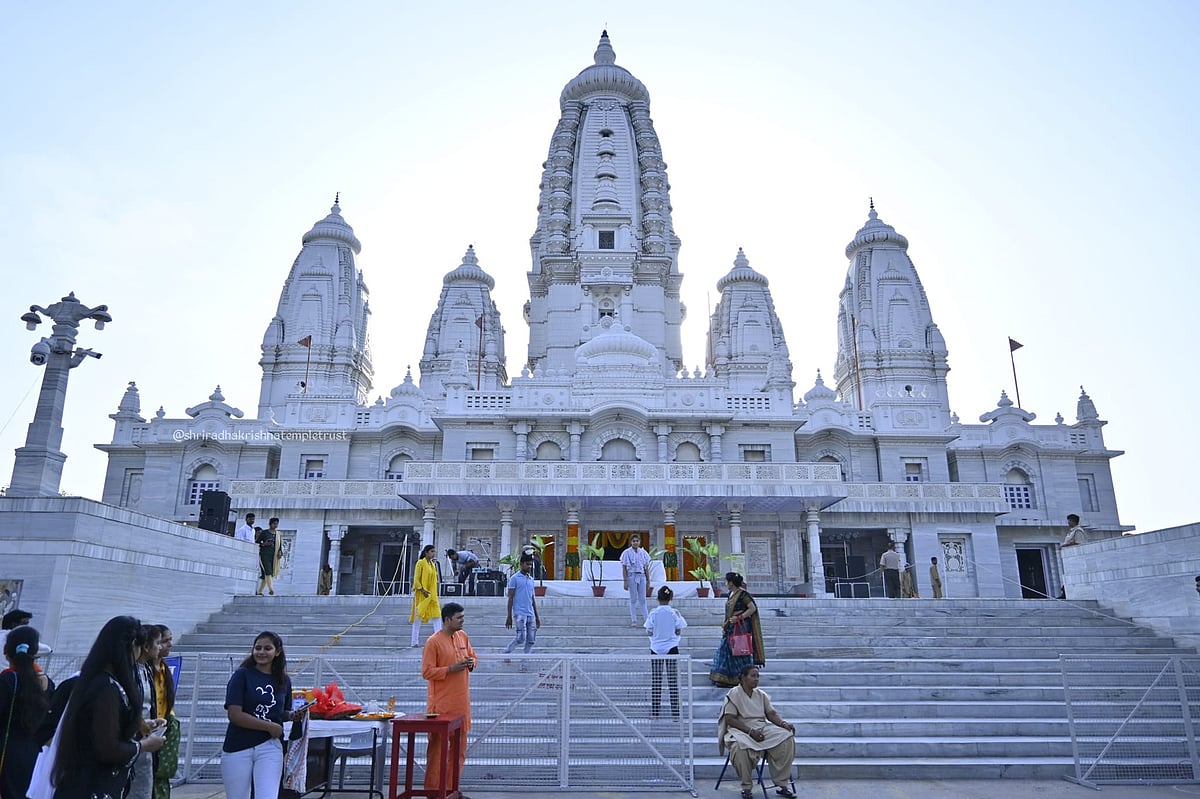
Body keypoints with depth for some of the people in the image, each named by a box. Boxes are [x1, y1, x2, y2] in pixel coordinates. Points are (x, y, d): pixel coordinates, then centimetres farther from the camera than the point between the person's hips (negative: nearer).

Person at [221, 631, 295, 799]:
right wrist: (270, 726, -13)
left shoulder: (283, 680, 6)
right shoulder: (242, 675, -6)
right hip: (238, 747, -2)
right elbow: (234, 714, -14)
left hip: (270, 747, 2)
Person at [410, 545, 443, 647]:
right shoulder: (420, 563, -8)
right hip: (421, 595, -7)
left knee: (437, 615, 0)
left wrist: (434, 594, 11)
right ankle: (415, 642, 9)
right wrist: (423, 591, -20)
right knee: (418, 617, 1)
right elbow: (416, 580, -12)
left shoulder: (433, 564, 12)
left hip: (432, 595, 7)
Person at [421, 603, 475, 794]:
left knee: (459, 747, 14)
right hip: (441, 704, -7)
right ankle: (433, 790, 12)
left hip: (461, 702, 7)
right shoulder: (433, 641, -14)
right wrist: (451, 669, -22)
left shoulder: (463, 636, 7)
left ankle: (453, 787, 27)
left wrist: (471, 663, -3)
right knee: (437, 747, 1)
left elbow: (472, 656, 19)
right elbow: (427, 672, -15)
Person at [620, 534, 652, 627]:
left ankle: (646, 619, 5)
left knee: (642, 599, 4)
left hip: (642, 576, 3)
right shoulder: (627, 553, -3)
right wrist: (625, 581, -8)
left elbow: (646, 568, 11)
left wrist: (648, 580, 9)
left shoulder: (643, 553, 7)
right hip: (632, 576, -3)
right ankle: (633, 620, 6)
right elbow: (624, 568, -3)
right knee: (633, 599, 1)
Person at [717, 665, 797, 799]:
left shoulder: (761, 695, 14)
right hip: (741, 730, -5)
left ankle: (782, 784, -10)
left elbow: (771, 714, 9)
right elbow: (730, 719, -12)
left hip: (762, 728, 5)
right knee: (740, 746, -39)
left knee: (787, 738, -19)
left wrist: (784, 724, -12)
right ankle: (746, 787, -16)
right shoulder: (734, 694, -4)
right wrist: (751, 731, -21)